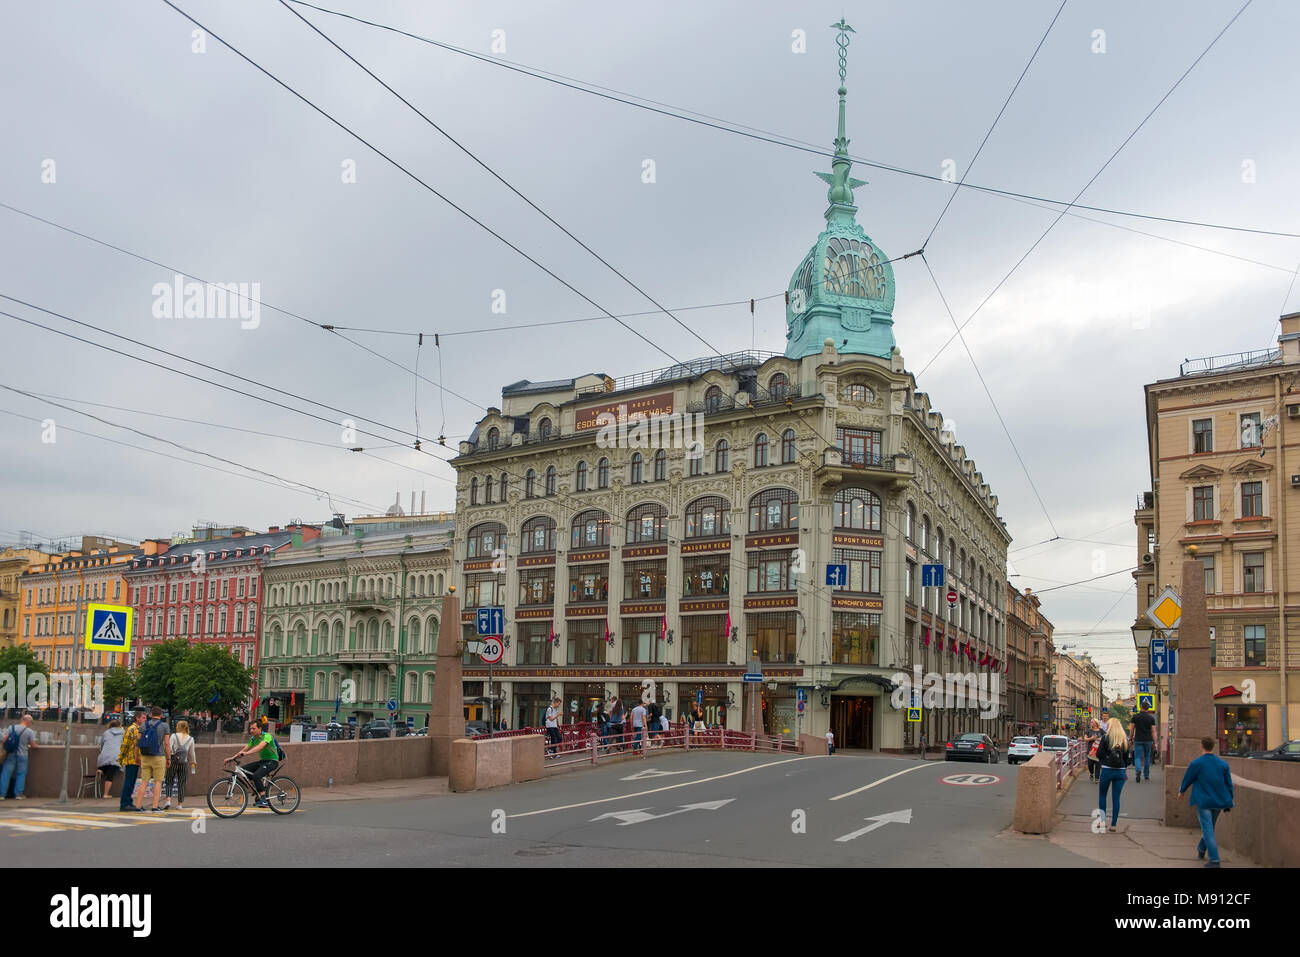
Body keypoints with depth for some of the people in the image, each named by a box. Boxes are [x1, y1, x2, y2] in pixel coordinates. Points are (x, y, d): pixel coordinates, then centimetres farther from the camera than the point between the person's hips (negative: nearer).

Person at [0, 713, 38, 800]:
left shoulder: (11, 727, -2)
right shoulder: (30, 731, -9)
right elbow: (33, 745, -5)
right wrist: (37, 746, 18)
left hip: (11, 754, 2)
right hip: (22, 755, -2)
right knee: (21, 774, 8)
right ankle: (18, 794, 9)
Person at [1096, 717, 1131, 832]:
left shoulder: (1105, 737, -7)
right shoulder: (1125, 739, 2)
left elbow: (1099, 754, -8)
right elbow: (1128, 756, 6)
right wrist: (1126, 771, 16)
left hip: (1107, 769, -3)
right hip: (1120, 771, 3)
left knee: (1102, 795, 14)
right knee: (1116, 798, 7)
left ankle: (1102, 820, 10)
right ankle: (1113, 824, 7)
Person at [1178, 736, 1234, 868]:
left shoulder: (1196, 763, -10)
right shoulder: (1223, 764, 3)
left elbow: (1187, 779, 3)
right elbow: (1229, 784, 7)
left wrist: (1181, 791, 23)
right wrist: (1228, 804, 16)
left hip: (1203, 801, -5)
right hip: (1218, 802, 5)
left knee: (1208, 830, -4)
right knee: (1209, 828, 22)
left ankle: (1214, 860, -10)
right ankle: (1201, 850, 40)